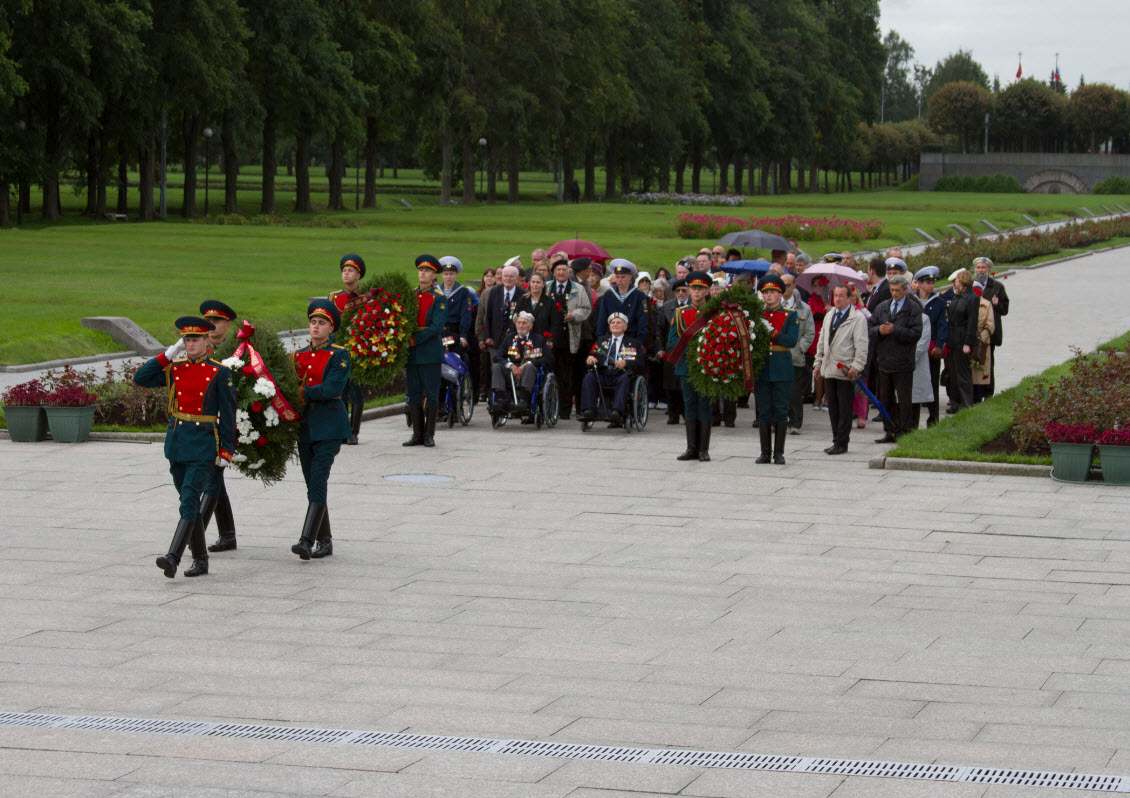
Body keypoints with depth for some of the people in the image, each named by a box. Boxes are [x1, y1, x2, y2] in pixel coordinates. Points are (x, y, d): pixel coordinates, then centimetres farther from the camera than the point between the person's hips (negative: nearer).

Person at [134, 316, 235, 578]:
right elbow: (140, 379, -1)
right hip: (176, 444, 5)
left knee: (189, 502, -15)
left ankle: (173, 557, -24)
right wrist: (169, 353, -4)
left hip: (204, 446, -5)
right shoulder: (174, 369, 8)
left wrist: (226, 451, -8)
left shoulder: (219, 373, -4)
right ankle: (200, 560, 20)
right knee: (189, 503, 11)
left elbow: (228, 415, -3)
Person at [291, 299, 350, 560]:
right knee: (313, 485, 10)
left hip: (329, 426, -7)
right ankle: (325, 541, 19)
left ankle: (307, 541, -23)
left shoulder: (339, 355, -5)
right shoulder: (300, 355, 13)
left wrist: (304, 393, -11)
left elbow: (332, 389, -16)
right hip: (305, 426, 7)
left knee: (317, 482, -15)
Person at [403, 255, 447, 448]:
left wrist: (414, 340, -18)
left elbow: (436, 327, -13)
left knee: (431, 395, 0)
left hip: (430, 354, -5)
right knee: (413, 395, 7)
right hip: (411, 353, 5)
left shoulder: (439, 299, -3)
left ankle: (429, 435, 6)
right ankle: (417, 434, 13)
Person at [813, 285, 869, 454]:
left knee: (844, 409, -1)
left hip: (846, 370, -7)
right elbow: (822, 341, 23)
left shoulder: (858, 318, -6)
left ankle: (841, 443, 3)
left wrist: (856, 366, -17)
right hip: (829, 369, 7)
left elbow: (861, 345, -11)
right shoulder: (829, 316, 16)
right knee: (833, 408, 9)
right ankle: (837, 441, 16)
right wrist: (818, 362, 18)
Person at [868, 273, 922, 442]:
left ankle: (904, 433, 3)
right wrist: (879, 330, -11)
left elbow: (915, 333, -14)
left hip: (903, 364, -5)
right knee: (886, 400, 10)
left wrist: (894, 330, -19)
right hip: (883, 360, 5)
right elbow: (869, 328, 10)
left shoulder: (913, 308, -4)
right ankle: (890, 432, 17)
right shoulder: (882, 307, 12)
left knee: (904, 401, -1)